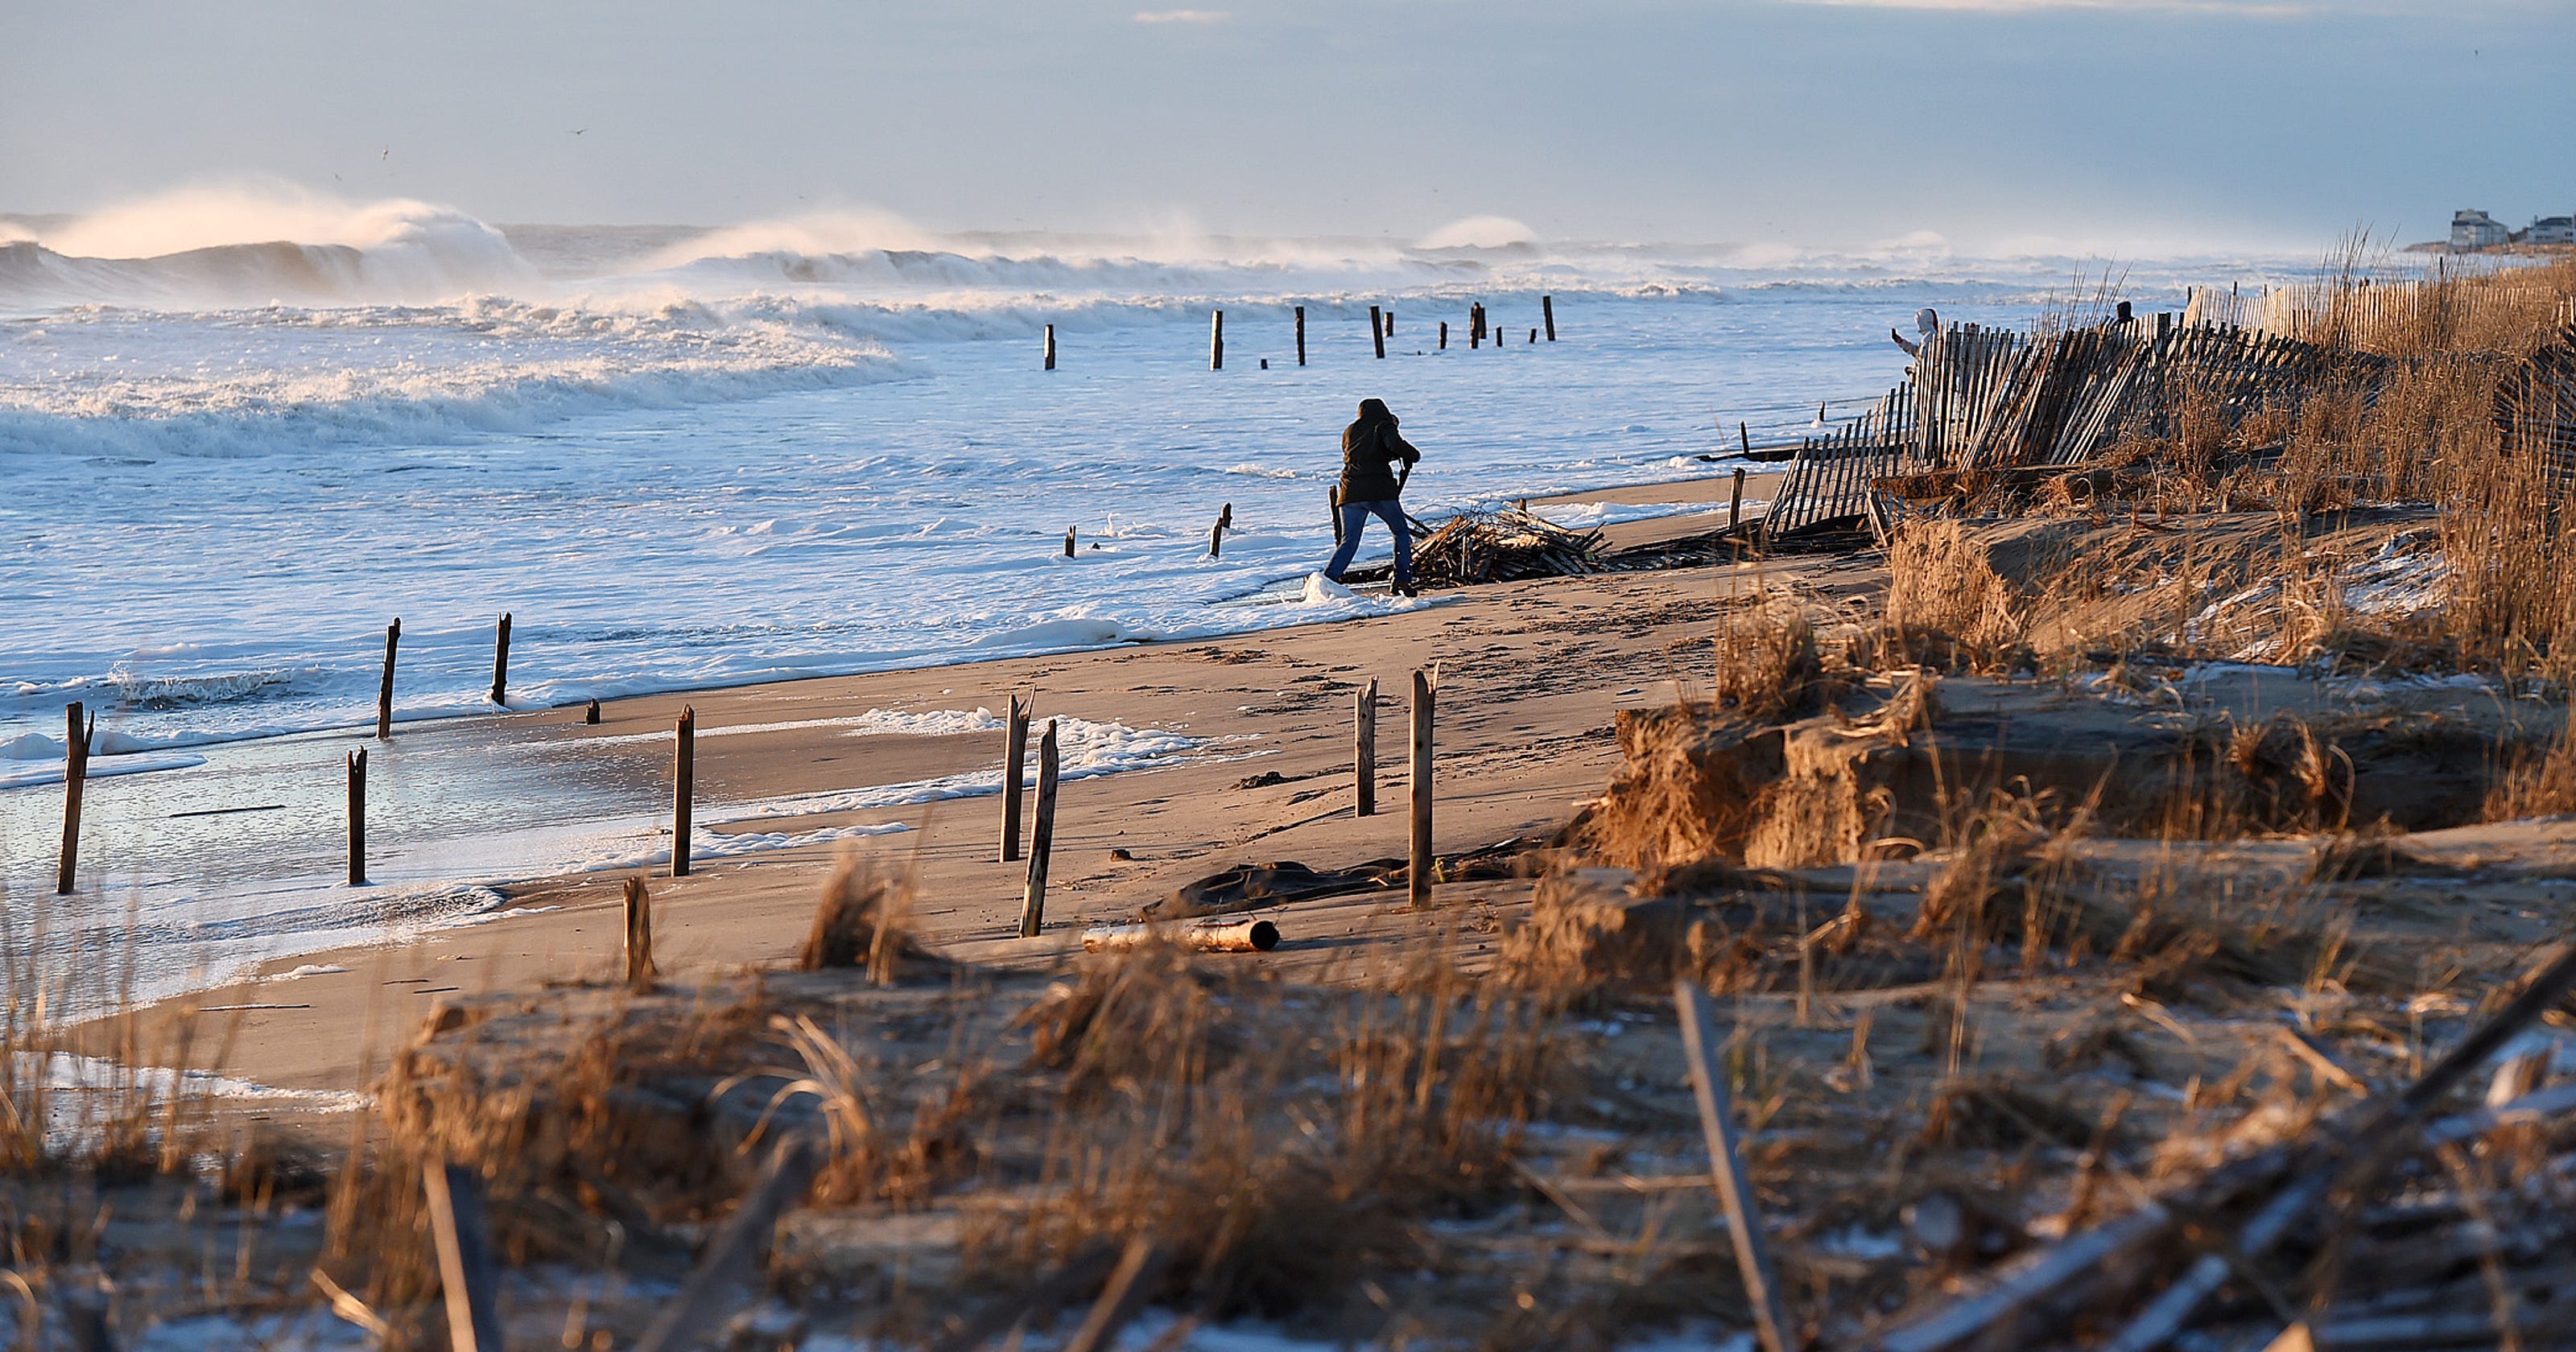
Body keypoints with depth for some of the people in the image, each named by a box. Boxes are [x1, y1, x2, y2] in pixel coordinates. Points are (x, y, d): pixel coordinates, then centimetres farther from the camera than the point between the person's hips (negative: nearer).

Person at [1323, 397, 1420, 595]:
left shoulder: (1349, 432, 20)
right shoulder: (1384, 427, 5)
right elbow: (1396, 446, -15)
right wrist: (1412, 456, 2)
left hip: (1351, 491, 4)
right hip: (1380, 490, -4)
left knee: (1349, 541, 7)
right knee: (1401, 533, 13)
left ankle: (1328, 578, -12)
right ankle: (1402, 581, 3)